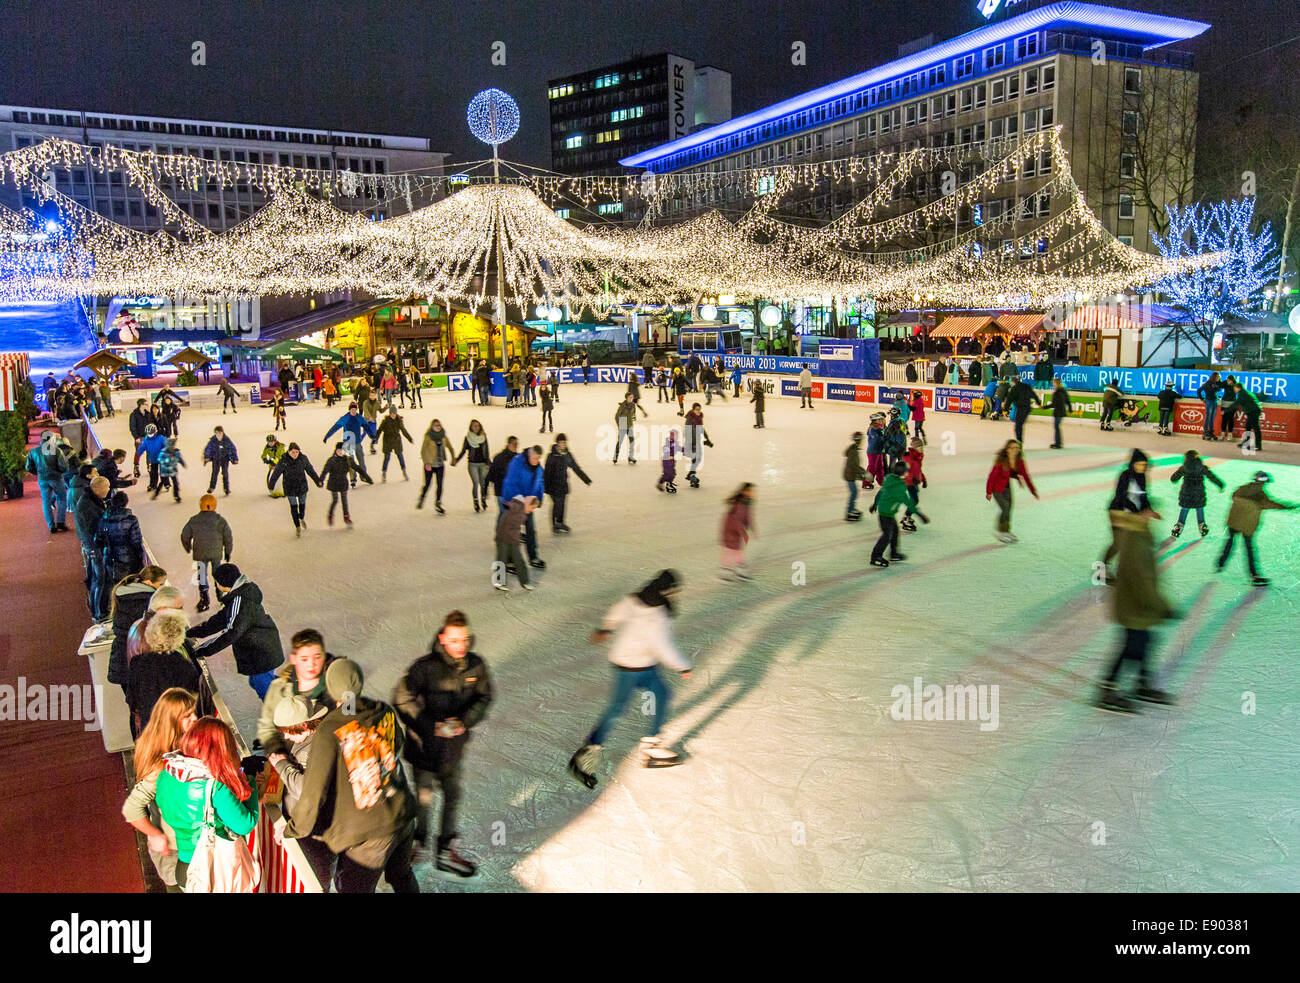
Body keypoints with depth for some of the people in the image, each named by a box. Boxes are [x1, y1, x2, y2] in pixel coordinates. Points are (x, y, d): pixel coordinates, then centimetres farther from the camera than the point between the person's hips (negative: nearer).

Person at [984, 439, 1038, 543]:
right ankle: (1001, 533, 6)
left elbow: (1025, 476, -2)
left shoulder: (1019, 462, -11)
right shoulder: (1001, 461, -27)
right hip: (997, 488, -6)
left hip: (1007, 487, 6)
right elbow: (992, 476, -19)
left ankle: (1007, 531, 29)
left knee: (1009, 509, 11)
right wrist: (988, 492, -14)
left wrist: (1033, 491, -3)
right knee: (1005, 508, -11)